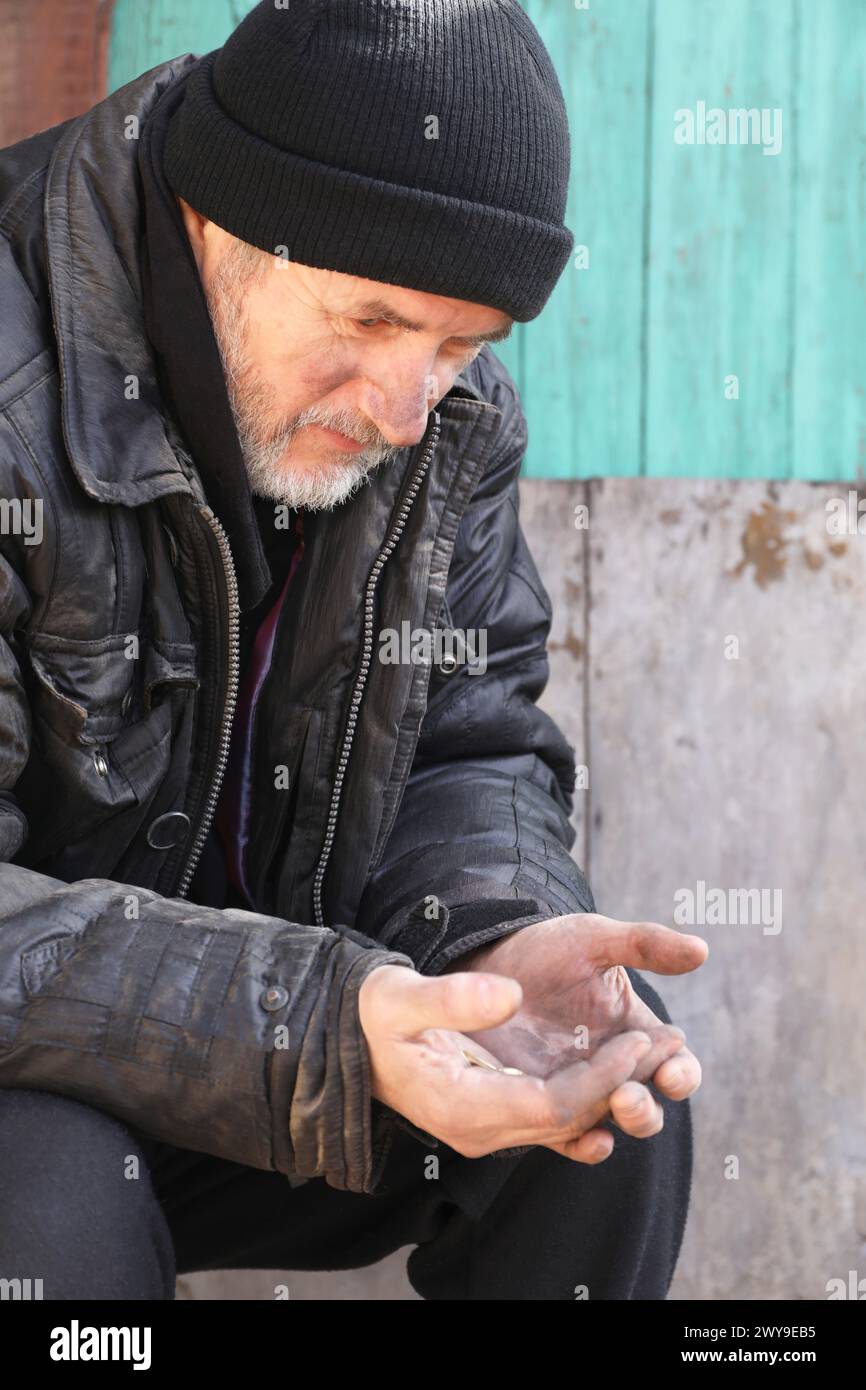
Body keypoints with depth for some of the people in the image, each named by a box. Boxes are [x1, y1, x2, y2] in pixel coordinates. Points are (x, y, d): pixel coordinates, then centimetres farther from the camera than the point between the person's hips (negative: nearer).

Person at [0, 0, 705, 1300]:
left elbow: (472, 744, 1)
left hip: (257, 1028, 6)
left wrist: (500, 939, -24)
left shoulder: (454, 414, -4)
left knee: (623, 1083, -13)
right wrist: (319, 1026, -42)